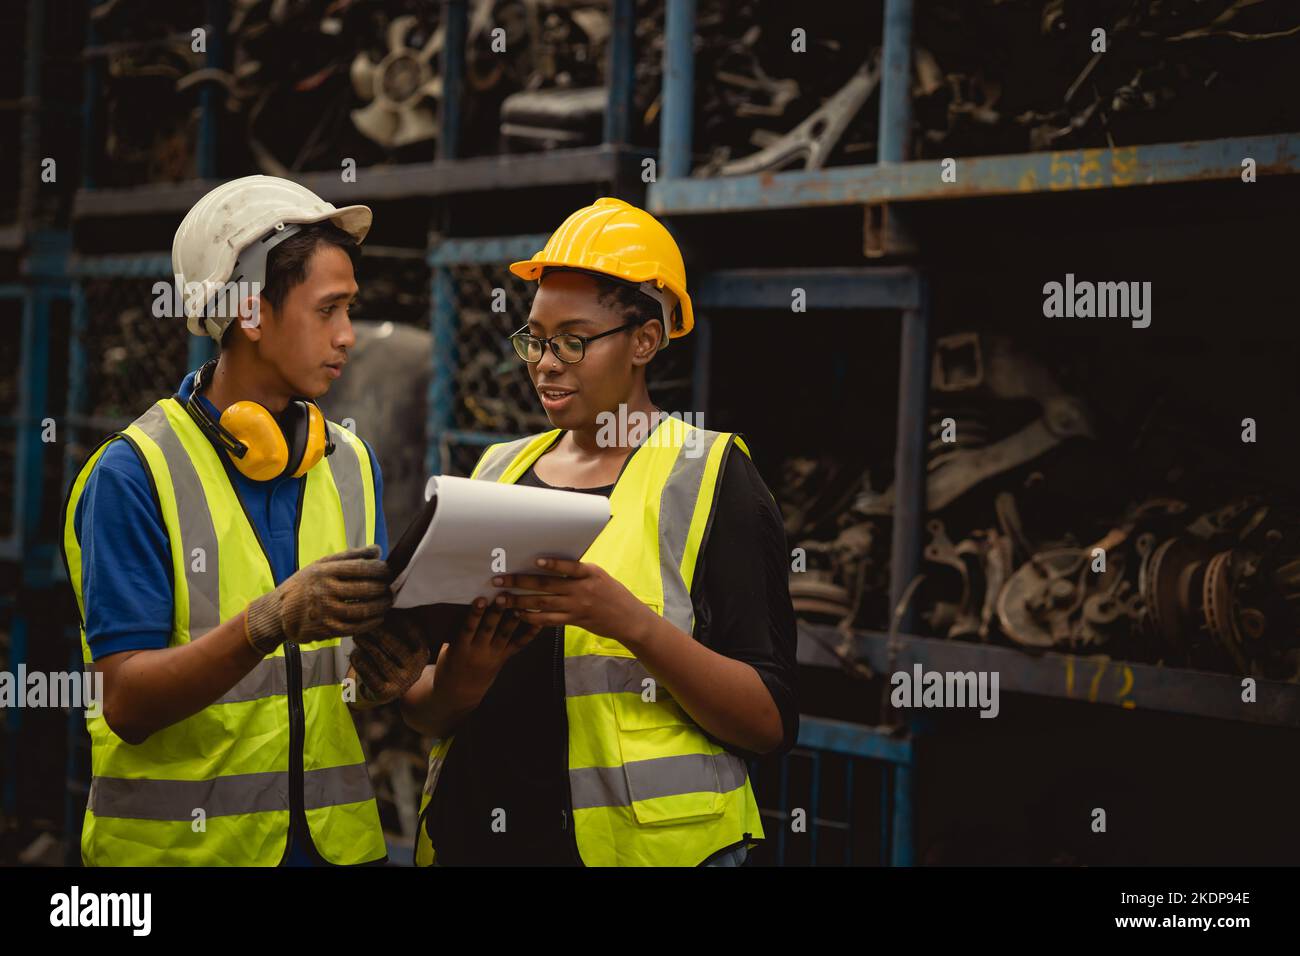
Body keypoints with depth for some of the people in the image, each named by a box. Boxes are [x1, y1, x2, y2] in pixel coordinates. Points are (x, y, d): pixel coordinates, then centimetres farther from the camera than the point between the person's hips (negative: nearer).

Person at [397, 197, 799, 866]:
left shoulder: (711, 477, -5)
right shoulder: (497, 472, 8)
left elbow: (771, 724, -13)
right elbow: (420, 709, 8)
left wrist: (631, 621, -25)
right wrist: (457, 684, -14)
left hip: (648, 839, -4)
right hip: (476, 833, 4)